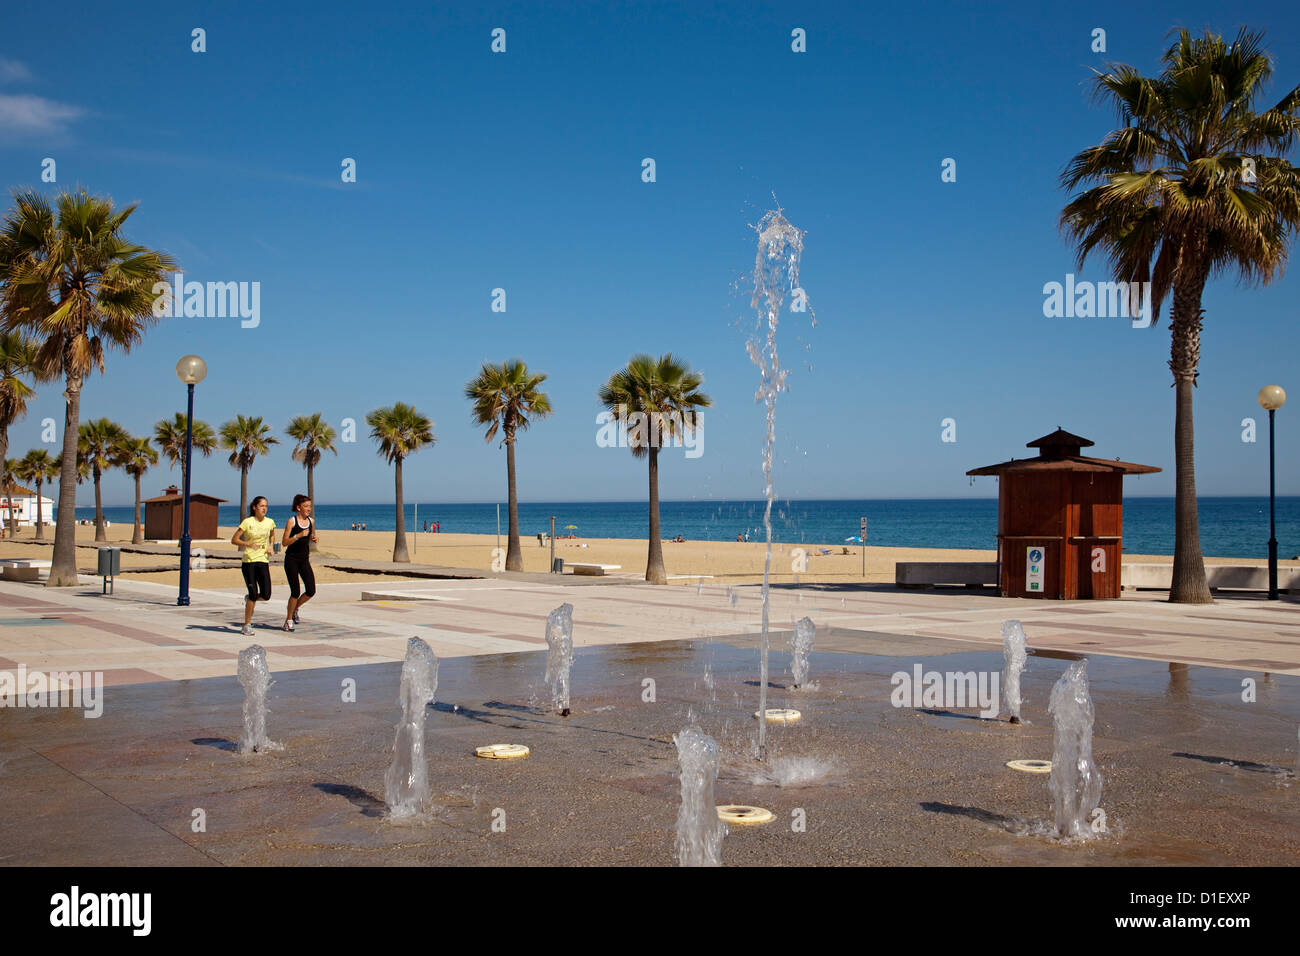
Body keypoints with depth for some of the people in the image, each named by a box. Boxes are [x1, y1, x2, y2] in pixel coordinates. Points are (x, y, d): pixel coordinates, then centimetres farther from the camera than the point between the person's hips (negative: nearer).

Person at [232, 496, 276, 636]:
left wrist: (270, 546, 10)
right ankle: (247, 625, 7)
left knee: (266, 595, -6)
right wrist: (249, 544, -19)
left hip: (263, 561, 4)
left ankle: (249, 600, 29)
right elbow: (234, 540, -4)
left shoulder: (269, 522, 6)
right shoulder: (247, 522, -5)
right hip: (248, 561, -4)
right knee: (253, 593, -8)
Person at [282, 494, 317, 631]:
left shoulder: (311, 521, 7)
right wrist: (298, 536, -24)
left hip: (304, 560, 5)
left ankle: (294, 608, 23)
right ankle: (289, 620, 12)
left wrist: (314, 539, 2)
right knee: (295, 592, -7)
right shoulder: (291, 521, -8)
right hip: (291, 559, -5)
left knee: (311, 591, -4)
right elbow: (285, 542, -10)